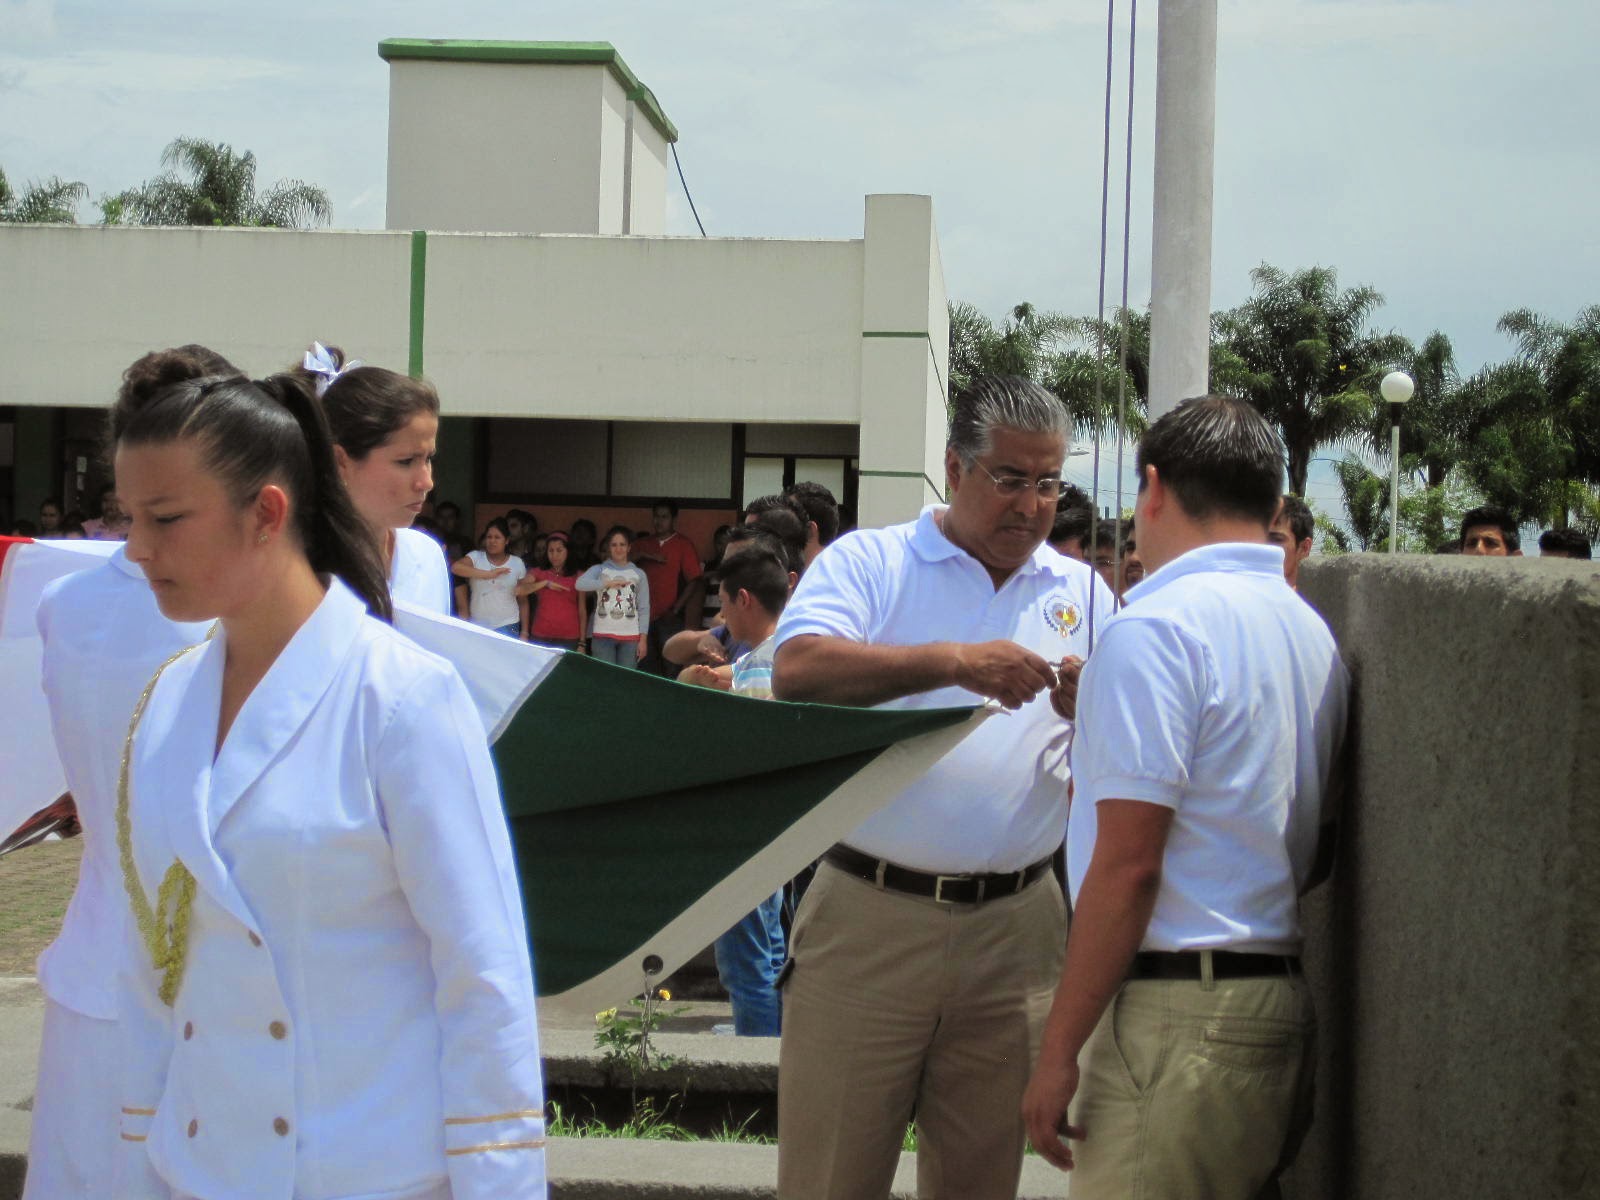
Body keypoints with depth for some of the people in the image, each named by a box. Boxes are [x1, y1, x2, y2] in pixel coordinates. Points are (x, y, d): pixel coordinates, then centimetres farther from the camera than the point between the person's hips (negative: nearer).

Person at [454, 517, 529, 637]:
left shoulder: (517, 563, 2)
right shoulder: (476, 557, -2)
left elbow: (522, 600, 7)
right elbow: (455, 567, -24)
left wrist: (524, 631, 3)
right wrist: (488, 574, -27)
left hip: (507, 627, 0)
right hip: (478, 627, 0)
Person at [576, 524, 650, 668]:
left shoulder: (639, 574, 9)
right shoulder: (599, 569, 5)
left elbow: (644, 608, 7)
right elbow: (580, 584, -15)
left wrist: (643, 638, 0)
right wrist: (608, 583, -24)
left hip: (630, 636, 1)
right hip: (603, 635, -1)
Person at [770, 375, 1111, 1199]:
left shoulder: (1082, 593, 13)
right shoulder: (868, 562, 2)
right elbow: (797, 671, -16)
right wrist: (954, 662, -23)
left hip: (1015, 930, 3)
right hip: (869, 914, -3)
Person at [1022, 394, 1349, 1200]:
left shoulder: (1156, 627, -13)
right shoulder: (1311, 632, 13)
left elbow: (1127, 864, -18)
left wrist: (1058, 1050, -13)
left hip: (1179, 1010, -9)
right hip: (1281, 1000, 9)